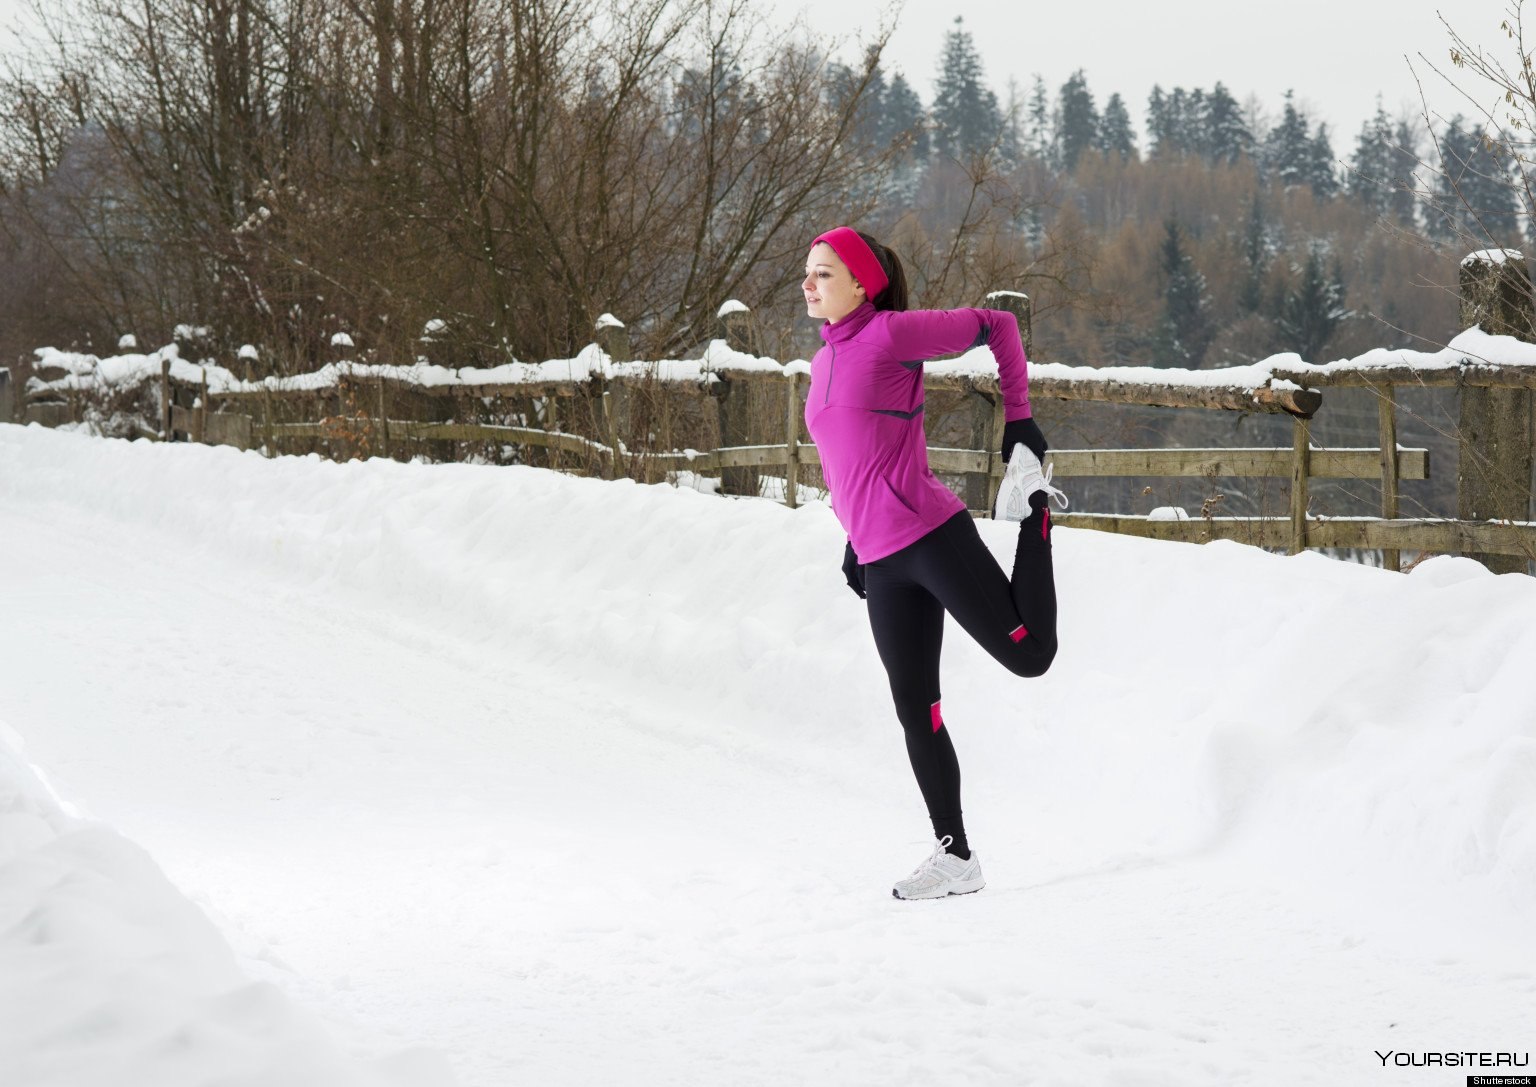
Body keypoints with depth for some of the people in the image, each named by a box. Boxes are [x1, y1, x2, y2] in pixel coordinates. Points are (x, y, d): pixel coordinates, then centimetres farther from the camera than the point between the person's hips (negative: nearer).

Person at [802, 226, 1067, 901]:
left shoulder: (890, 335, -8)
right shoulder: (824, 363, 16)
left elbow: (996, 326, -4)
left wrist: (1018, 419, -2)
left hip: (929, 536, -7)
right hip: (882, 564, 7)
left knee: (1030, 656, -7)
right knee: (915, 712, 5)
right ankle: (956, 857, 10)